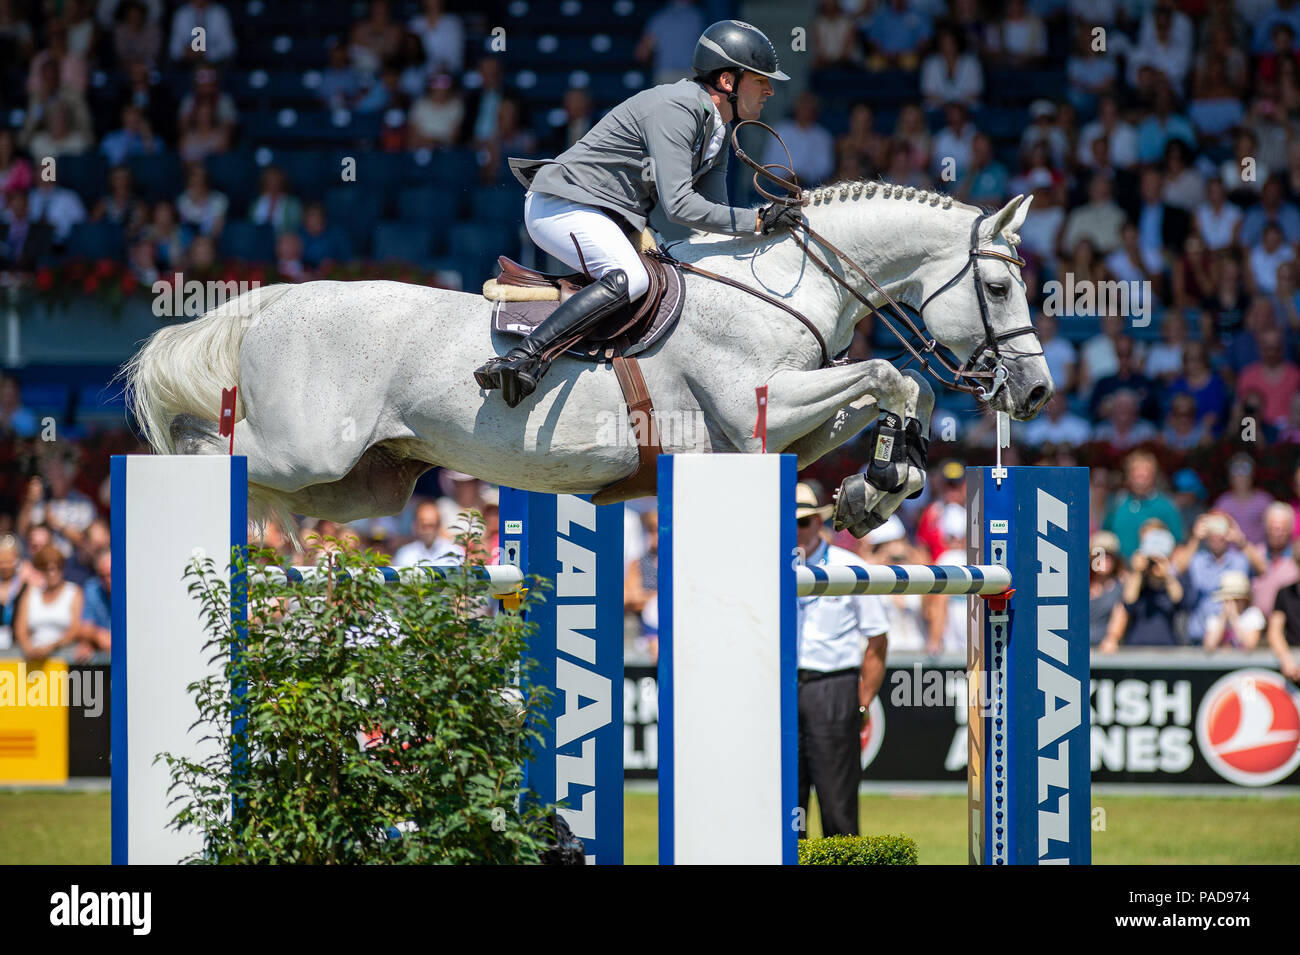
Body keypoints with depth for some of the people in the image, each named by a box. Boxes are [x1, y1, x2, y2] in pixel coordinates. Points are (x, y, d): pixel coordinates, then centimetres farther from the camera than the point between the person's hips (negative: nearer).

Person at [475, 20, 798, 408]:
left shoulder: (715, 132, 13)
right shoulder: (675, 110, -20)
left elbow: (716, 217, 13)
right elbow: (679, 206, -27)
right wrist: (758, 220, -24)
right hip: (563, 205, -11)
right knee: (629, 279, -32)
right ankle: (520, 358, -38)